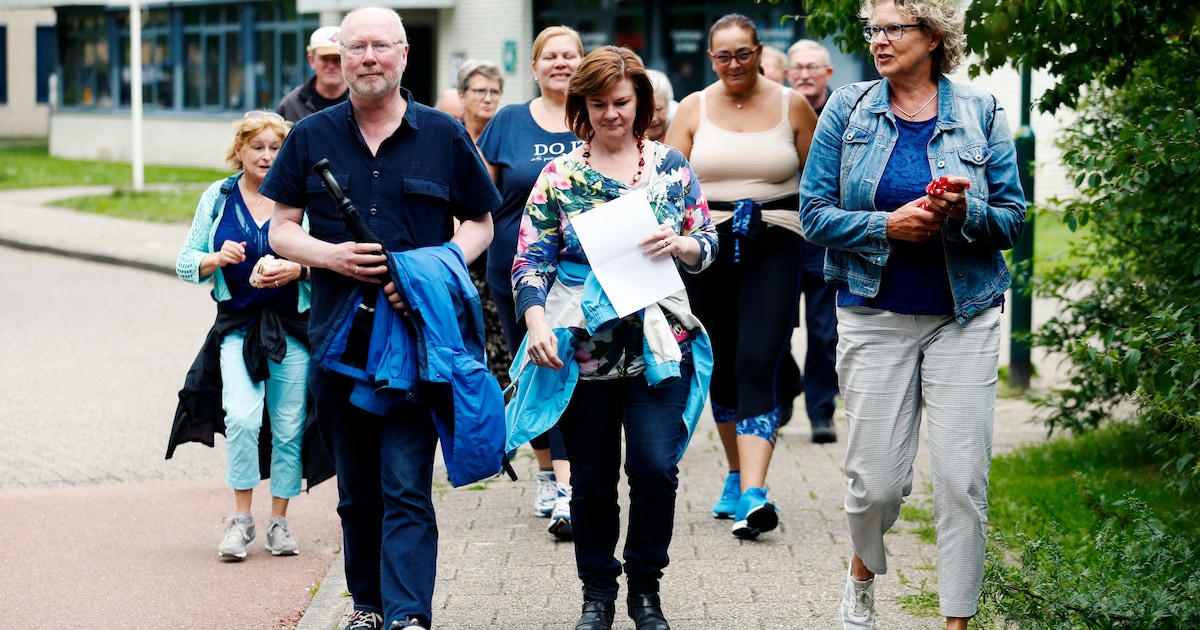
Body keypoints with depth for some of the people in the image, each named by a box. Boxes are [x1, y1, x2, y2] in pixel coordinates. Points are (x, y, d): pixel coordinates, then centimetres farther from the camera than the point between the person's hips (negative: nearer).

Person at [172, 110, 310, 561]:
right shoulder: (218, 198, 6)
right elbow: (185, 264, 9)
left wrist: (297, 270, -18)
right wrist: (218, 259, -11)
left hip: (293, 329, 0)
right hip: (238, 326, 0)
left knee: (288, 429, 3)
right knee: (242, 418, -18)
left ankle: (279, 522, 19)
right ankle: (241, 519, -5)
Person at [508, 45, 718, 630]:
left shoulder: (670, 165, 7)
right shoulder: (559, 176, 3)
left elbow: (707, 246, 10)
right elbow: (531, 261, 0)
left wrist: (680, 244, -12)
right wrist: (537, 325, -15)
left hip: (659, 345, 0)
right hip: (583, 351, 0)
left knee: (655, 468, -10)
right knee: (592, 480, 7)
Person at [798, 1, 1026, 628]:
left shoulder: (981, 113, 2)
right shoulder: (848, 108, 2)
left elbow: (1013, 219, 2)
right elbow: (815, 212, -1)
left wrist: (966, 213, -18)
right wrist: (887, 226, -16)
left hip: (963, 317, 0)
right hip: (875, 316, 0)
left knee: (962, 480, -4)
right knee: (876, 480, 0)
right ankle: (863, 573, 32)